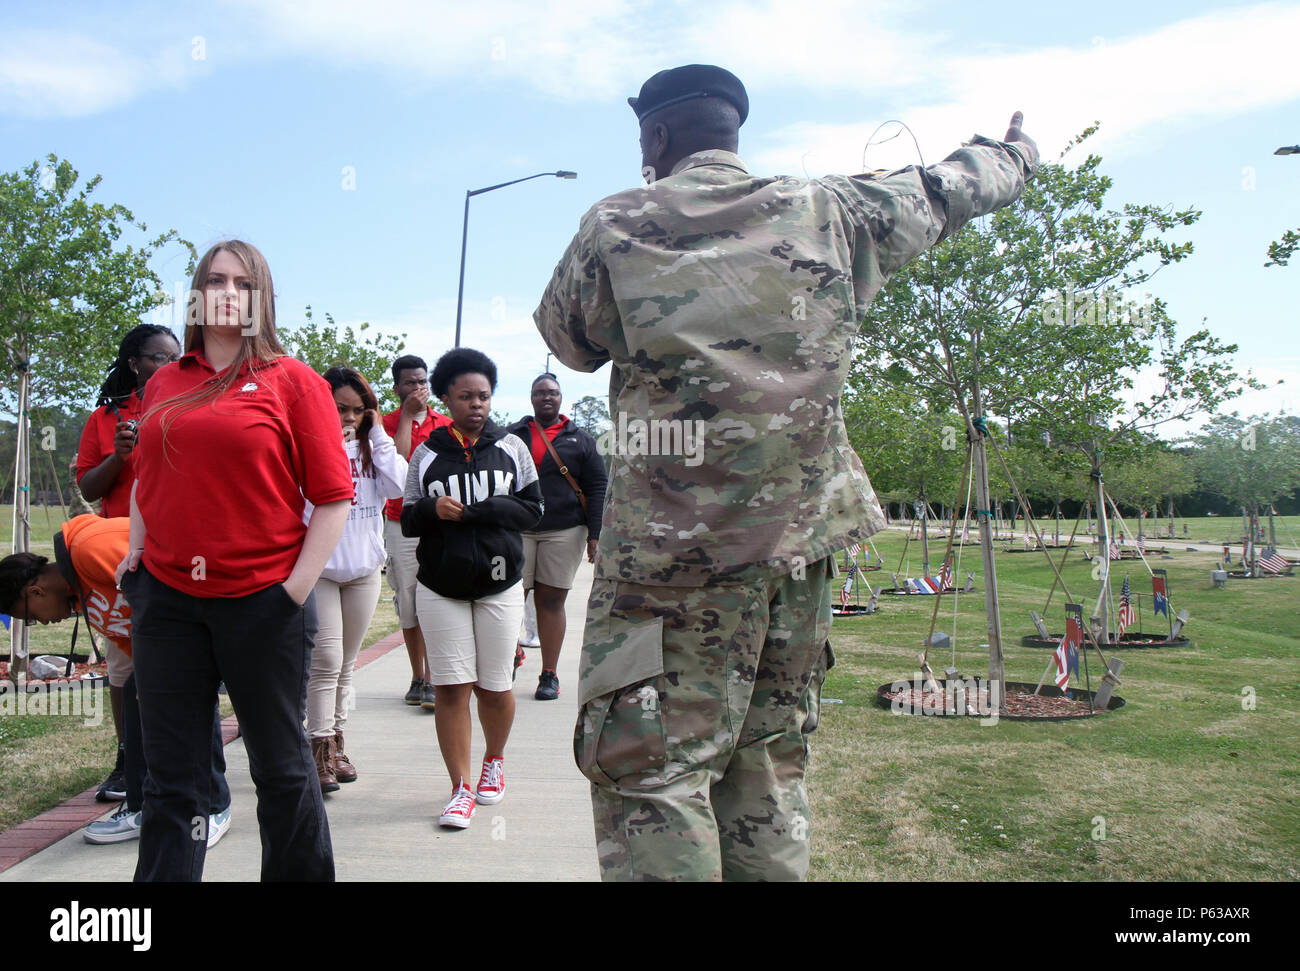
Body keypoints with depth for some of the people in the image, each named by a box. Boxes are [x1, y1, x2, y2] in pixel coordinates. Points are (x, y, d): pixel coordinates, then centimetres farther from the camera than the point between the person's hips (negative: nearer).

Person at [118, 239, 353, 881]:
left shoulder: (293, 381, -1)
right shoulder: (164, 384, 11)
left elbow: (334, 497, -5)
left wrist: (298, 588, -10)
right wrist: (136, 554, 10)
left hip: (263, 602, -3)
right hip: (167, 599, 4)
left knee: (280, 767, 9)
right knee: (171, 774, 10)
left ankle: (301, 873, 27)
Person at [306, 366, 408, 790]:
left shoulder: (371, 447, 9)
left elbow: (399, 485, -7)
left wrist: (378, 436, -5)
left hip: (364, 568, 5)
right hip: (319, 567, -4)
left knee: (345, 665, 12)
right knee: (326, 662, -8)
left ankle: (336, 743, 22)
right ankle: (321, 749, 1)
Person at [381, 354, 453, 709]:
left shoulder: (447, 425, 10)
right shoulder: (387, 424, 5)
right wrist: (407, 415, -8)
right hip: (401, 526, 0)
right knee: (407, 605, 5)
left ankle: (432, 682, -4)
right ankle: (417, 678, 16)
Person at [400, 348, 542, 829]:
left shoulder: (511, 447, 5)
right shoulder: (427, 453, 5)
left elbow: (532, 508, -2)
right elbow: (408, 521, 6)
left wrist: (471, 511, -14)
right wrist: (433, 509, -17)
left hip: (500, 584, 0)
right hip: (440, 586, 0)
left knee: (494, 686, 7)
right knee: (450, 686, -3)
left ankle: (494, 761, 34)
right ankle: (461, 788, 8)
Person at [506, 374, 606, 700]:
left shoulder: (580, 440, 10)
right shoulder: (512, 436, 11)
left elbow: (597, 489, 6)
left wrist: (595, 534, -3)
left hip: (564, 532, 0)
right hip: (516, 532, 1)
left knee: (551, 601, 3)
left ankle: (549, 675, 11)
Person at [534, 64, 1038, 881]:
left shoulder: (613, 230, -1)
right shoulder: (829, 213, 6)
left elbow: (567, 339, 14)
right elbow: (948, 189, 22)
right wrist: (1017, 154, 43)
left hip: (670, 554, -4)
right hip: (796, 545, 4)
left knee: (651, 778, 2)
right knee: (768, 769, 16)